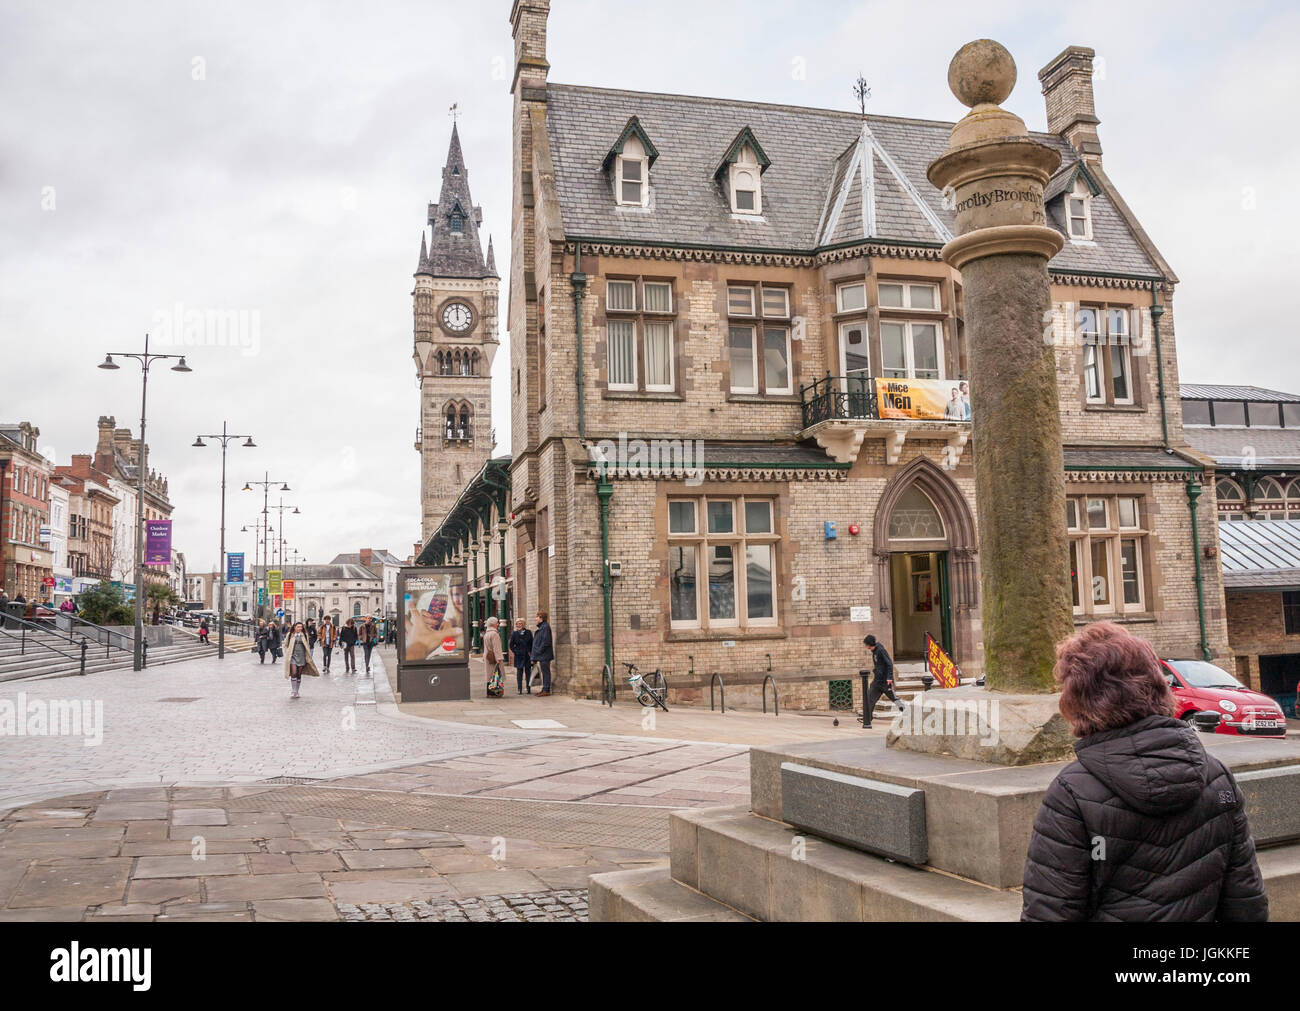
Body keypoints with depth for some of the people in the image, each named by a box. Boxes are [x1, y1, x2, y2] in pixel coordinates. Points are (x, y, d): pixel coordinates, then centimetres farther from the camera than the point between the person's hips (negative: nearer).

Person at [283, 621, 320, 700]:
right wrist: (287, 654, 3)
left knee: (299, 674, 7)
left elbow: (306, 646, 14)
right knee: (294, 673, -15)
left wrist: (307, 656, 8)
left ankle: (296, 692, 17)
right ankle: (293, 691, -11)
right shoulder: (290, 635, 1)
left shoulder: (304, 635, 6)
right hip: (293, 656, -2)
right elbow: (286, 645, 11)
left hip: (301, 657, 2)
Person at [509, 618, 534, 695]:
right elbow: (511, 645, 4)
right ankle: (520, 689, 5)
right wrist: (516, 652, -5)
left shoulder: (528, 633, 2)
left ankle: (528, 689, 8)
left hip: (527, 656, 1)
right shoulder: (514, 633, 0)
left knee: (528, 672, 3)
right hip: (519, 656, -1)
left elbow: (532, 644, 6)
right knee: (519, 672, 1)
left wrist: (530, 653, -3)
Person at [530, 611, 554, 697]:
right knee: (544, 672, 13)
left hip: (545, 655, -10)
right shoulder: (541, 627, 16)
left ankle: (546, 690, -4)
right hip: (541, 655, 10)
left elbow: (546, 641, -20)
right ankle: (544, 689, 18)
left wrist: (539, 651, -17)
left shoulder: (545, 627, -15)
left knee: (546, 672, -6)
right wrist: (532, 651, 17)